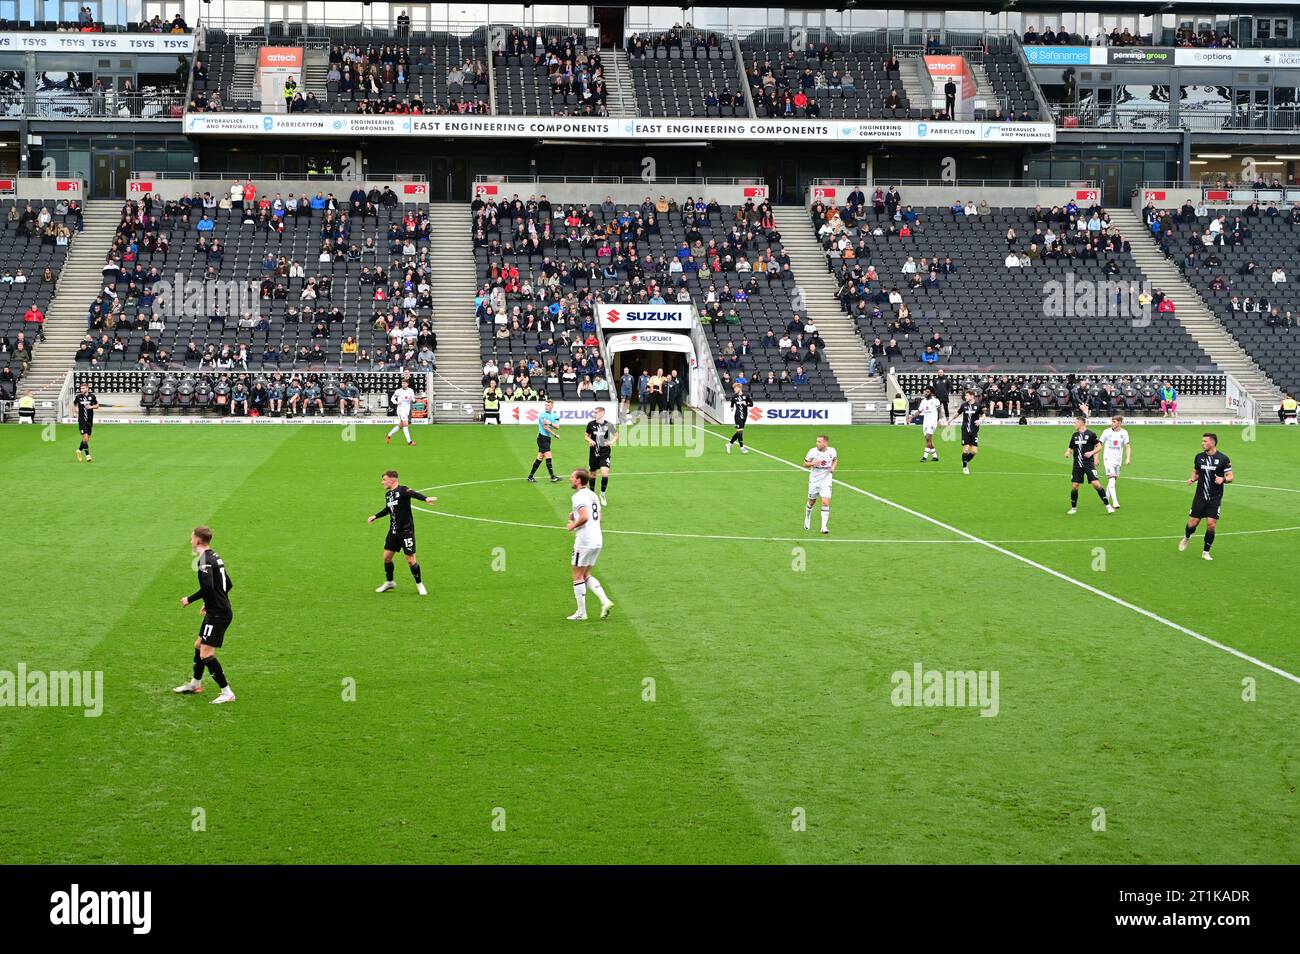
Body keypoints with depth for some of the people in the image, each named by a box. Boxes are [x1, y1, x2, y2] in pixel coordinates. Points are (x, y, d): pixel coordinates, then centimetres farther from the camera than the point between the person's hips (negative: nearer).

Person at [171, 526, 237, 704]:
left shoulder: (205, 560, -16)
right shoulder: (215, 557, 14)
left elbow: (208, 587, -29)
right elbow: (228, 585, 19)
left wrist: (190, 599, -15)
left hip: (218, 614, -10)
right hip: (217, 611, 10)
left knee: (206, 655, -10)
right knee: (198, 645, 23)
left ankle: (227, 693, -8)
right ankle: (195, 684, 40)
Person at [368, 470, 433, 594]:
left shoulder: (402, 490, -16)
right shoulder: (388, 494, 9)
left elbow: (414, 494, -38)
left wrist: (426, 499, -56)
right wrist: (375, 516, 33)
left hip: (406, 530, -7)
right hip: (393, 531, 7)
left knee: (410, 559, -4)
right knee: (387, 556, 8)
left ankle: (419, 584, 14)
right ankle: (389, 583, 27)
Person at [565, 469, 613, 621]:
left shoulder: (578, 497, -14)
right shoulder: (592, 495, 15)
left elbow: (584, 517, -27)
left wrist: (573, 525, -10)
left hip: (584, 541, -9)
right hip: (597, 540, 9)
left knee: (578, 577, 2)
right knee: (586, 576, 17)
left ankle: (581, 612, 6)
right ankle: (605, 601, 2)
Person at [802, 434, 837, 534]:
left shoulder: (832, 451, -5)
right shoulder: (813, 451, -11)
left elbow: (835, 460, 16)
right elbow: (805, 463, -2)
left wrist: (833, 467, -4)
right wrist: (813, 463, -22)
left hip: (826, 480, 0)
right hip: (814, 480, 0)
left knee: (825, 502, -13)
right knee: (811, 502, 12)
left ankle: (824, 527, -12)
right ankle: (807, 519, 40)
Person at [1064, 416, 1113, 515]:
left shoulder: (1091, 434, -4)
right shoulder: (1074, 435, 11)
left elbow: (1099, 447, 0)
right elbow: (1070, 448, 20)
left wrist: (1091, 453, -17)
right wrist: (1068, 453, -2)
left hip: (1089, 463, -5)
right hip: (1077, 465, 5)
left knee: (1096, 484, -14)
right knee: (1074, 486, 0)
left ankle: (1108, 505, -5)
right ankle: (1073, 508, 17)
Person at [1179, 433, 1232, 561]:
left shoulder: (1223, 459, -5)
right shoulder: (1199, 457, 5)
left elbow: (1230, 477, -3)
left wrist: (1223, 479, -25)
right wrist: (1192, 479, -3)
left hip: (1215, 498, -2)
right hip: (1200, 496, 2)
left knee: (1211, 525, -8)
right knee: (1192, 523, 0)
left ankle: (1205, 552, 8)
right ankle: (1186, 538, 35)